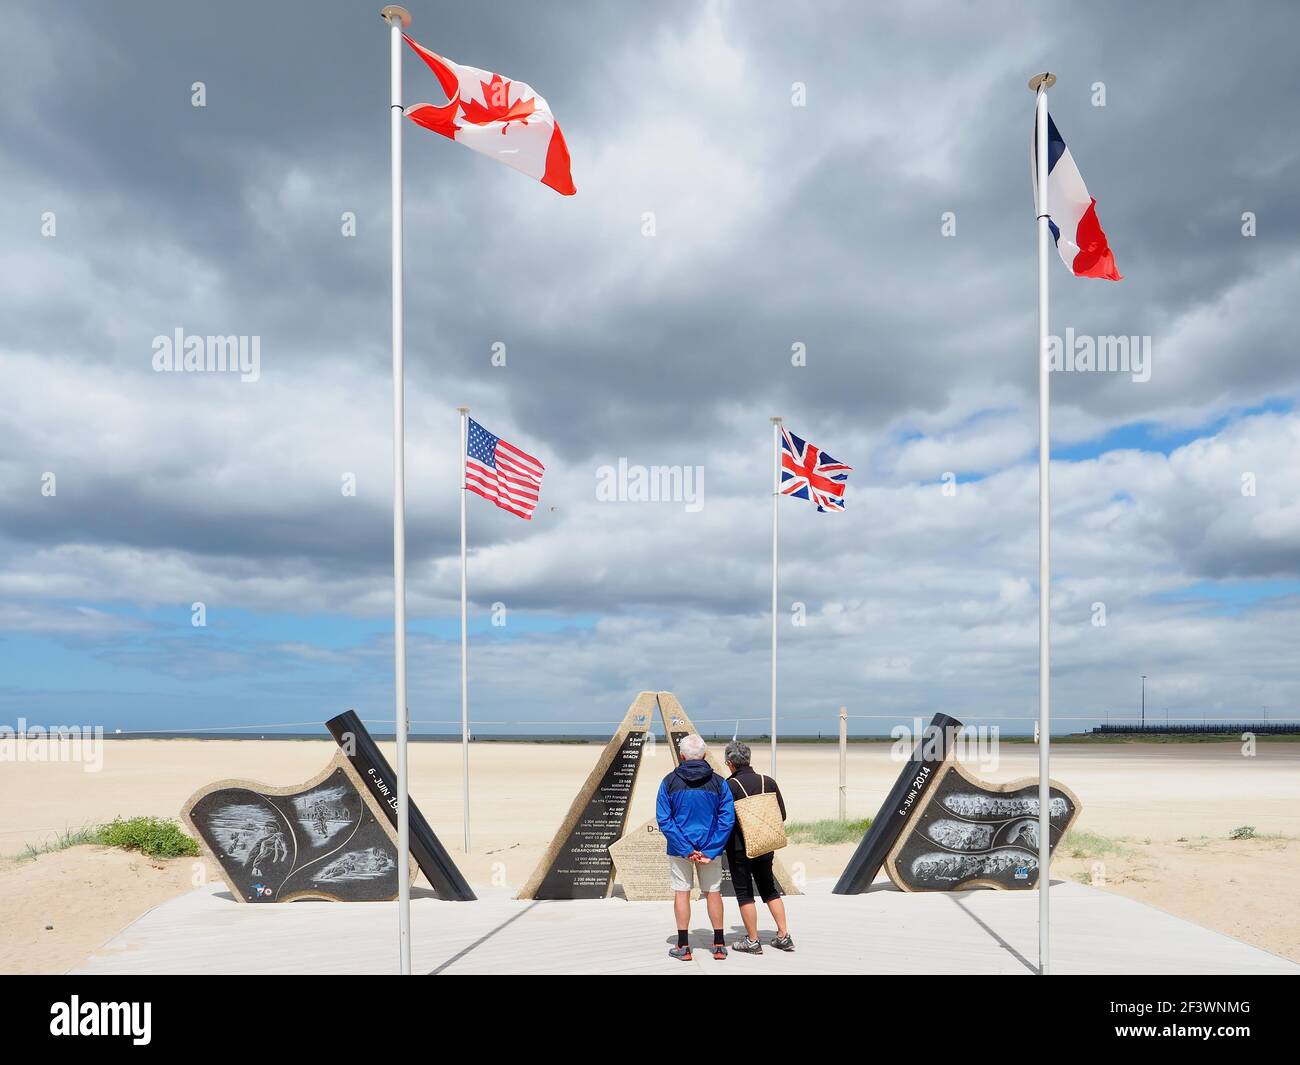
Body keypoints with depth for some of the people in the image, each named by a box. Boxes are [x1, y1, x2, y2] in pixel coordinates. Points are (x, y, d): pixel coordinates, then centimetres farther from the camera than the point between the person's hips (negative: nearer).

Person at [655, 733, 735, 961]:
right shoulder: (718, 782, -4)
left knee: (681, 893, 9)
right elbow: (727, 819, -10)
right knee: (713, 893, 13)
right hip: (711, 848, 1)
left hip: (679, 848, -1)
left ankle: (683, 946, 12)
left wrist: (685, 849, -12)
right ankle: (719, 946, 17)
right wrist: (711, 851, -11)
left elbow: (664, 819, -10)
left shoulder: (669, 782, -5)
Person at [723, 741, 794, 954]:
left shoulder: (729, 786, -15)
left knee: (744, 894, 6)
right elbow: (782, 815, 2)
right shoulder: (768, 782, -1)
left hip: (739, 848, -5)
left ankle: (753, 941, 10)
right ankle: (784, 936, 17)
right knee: (770, 890, 18)